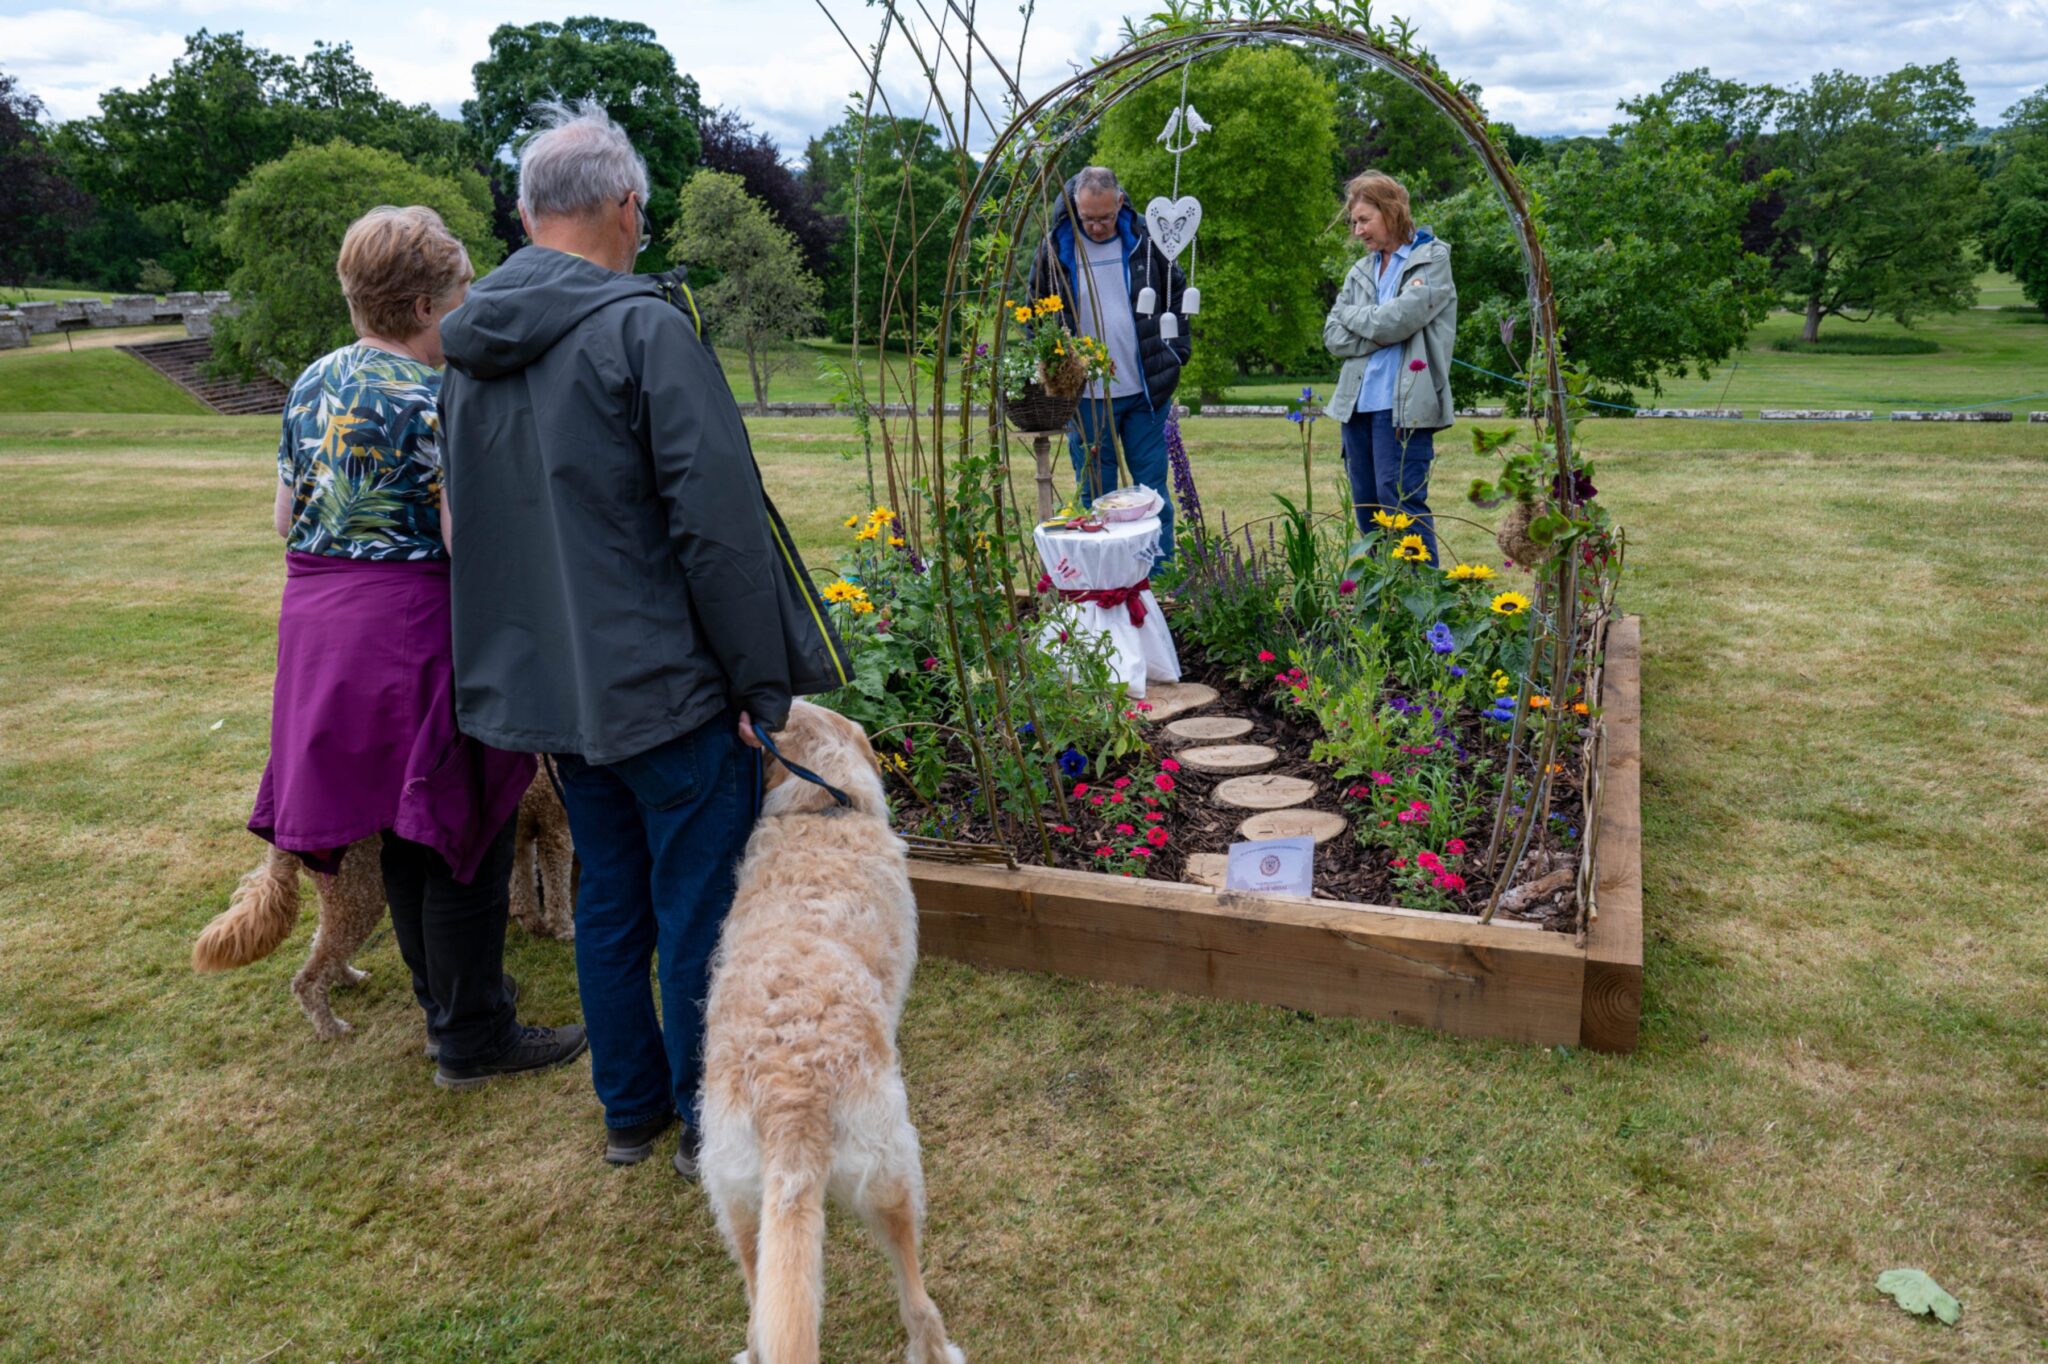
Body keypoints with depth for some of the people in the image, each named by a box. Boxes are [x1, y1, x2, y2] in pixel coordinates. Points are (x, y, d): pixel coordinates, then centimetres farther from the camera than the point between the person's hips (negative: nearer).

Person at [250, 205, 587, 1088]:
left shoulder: (313, 384, 10)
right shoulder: (436, 399, -15)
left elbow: (286, 519, 15)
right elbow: (471, 543, -20)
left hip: (318, 621, 9)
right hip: (416, 628, -8)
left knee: (405, 825, 18)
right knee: (462, 831, 1)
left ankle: (442, 995, 33)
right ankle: (472, 1040, 11)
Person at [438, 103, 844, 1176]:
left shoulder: (469, 354, 9)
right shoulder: (644, 328, -16)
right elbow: (718, 523, -20)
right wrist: (764, 681, -13)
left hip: (552, 683, 8)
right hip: (668, 684, -7)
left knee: (609, 899, 19)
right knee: (700, 907, 7)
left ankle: (629, 1109, 33)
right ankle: (708, 1121, 22)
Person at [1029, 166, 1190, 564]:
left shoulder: (1145, 240, 1)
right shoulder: (1055, 248, -2)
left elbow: (1176, 293, 15)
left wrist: (1175, 354, 7)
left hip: (1146, 393, 1)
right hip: (1085, 396, 0)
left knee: (1153, 490, 7)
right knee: (1095, 495, 6)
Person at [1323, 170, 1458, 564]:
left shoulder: (1432, 260, -1)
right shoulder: (1360, 271, 17)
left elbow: (1398, 320, -14)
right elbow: (1333, 336, 8)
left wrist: (1352, 315, 2)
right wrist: (1378, 335, -7)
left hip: (1404, 406, -6)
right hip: (1357, 403, 6)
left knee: (1401, 503, -10)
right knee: (1367, 508, 9)